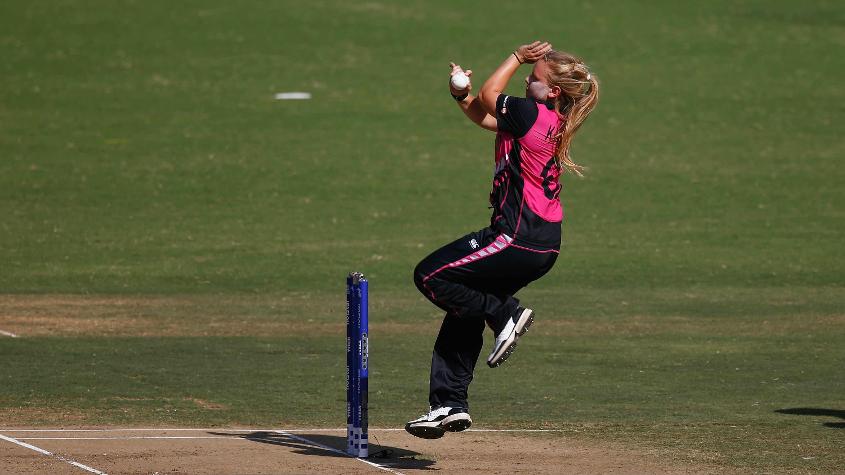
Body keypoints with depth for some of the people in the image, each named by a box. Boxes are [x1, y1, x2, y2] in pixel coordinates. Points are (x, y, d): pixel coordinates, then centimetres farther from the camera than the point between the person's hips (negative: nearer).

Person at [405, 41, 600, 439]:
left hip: (519, 239, -10)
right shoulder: (553, 122, 11)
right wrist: (462, 97, 3)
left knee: (430, 276, -5)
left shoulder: (534, 114, -18)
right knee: (465, 309, 14)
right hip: (542, 245, 10)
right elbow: (485, 116, 21)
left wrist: (517, 58, 9)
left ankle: (505, 315, -2)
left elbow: (490, 97, 0)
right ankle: (450, 405, 15)